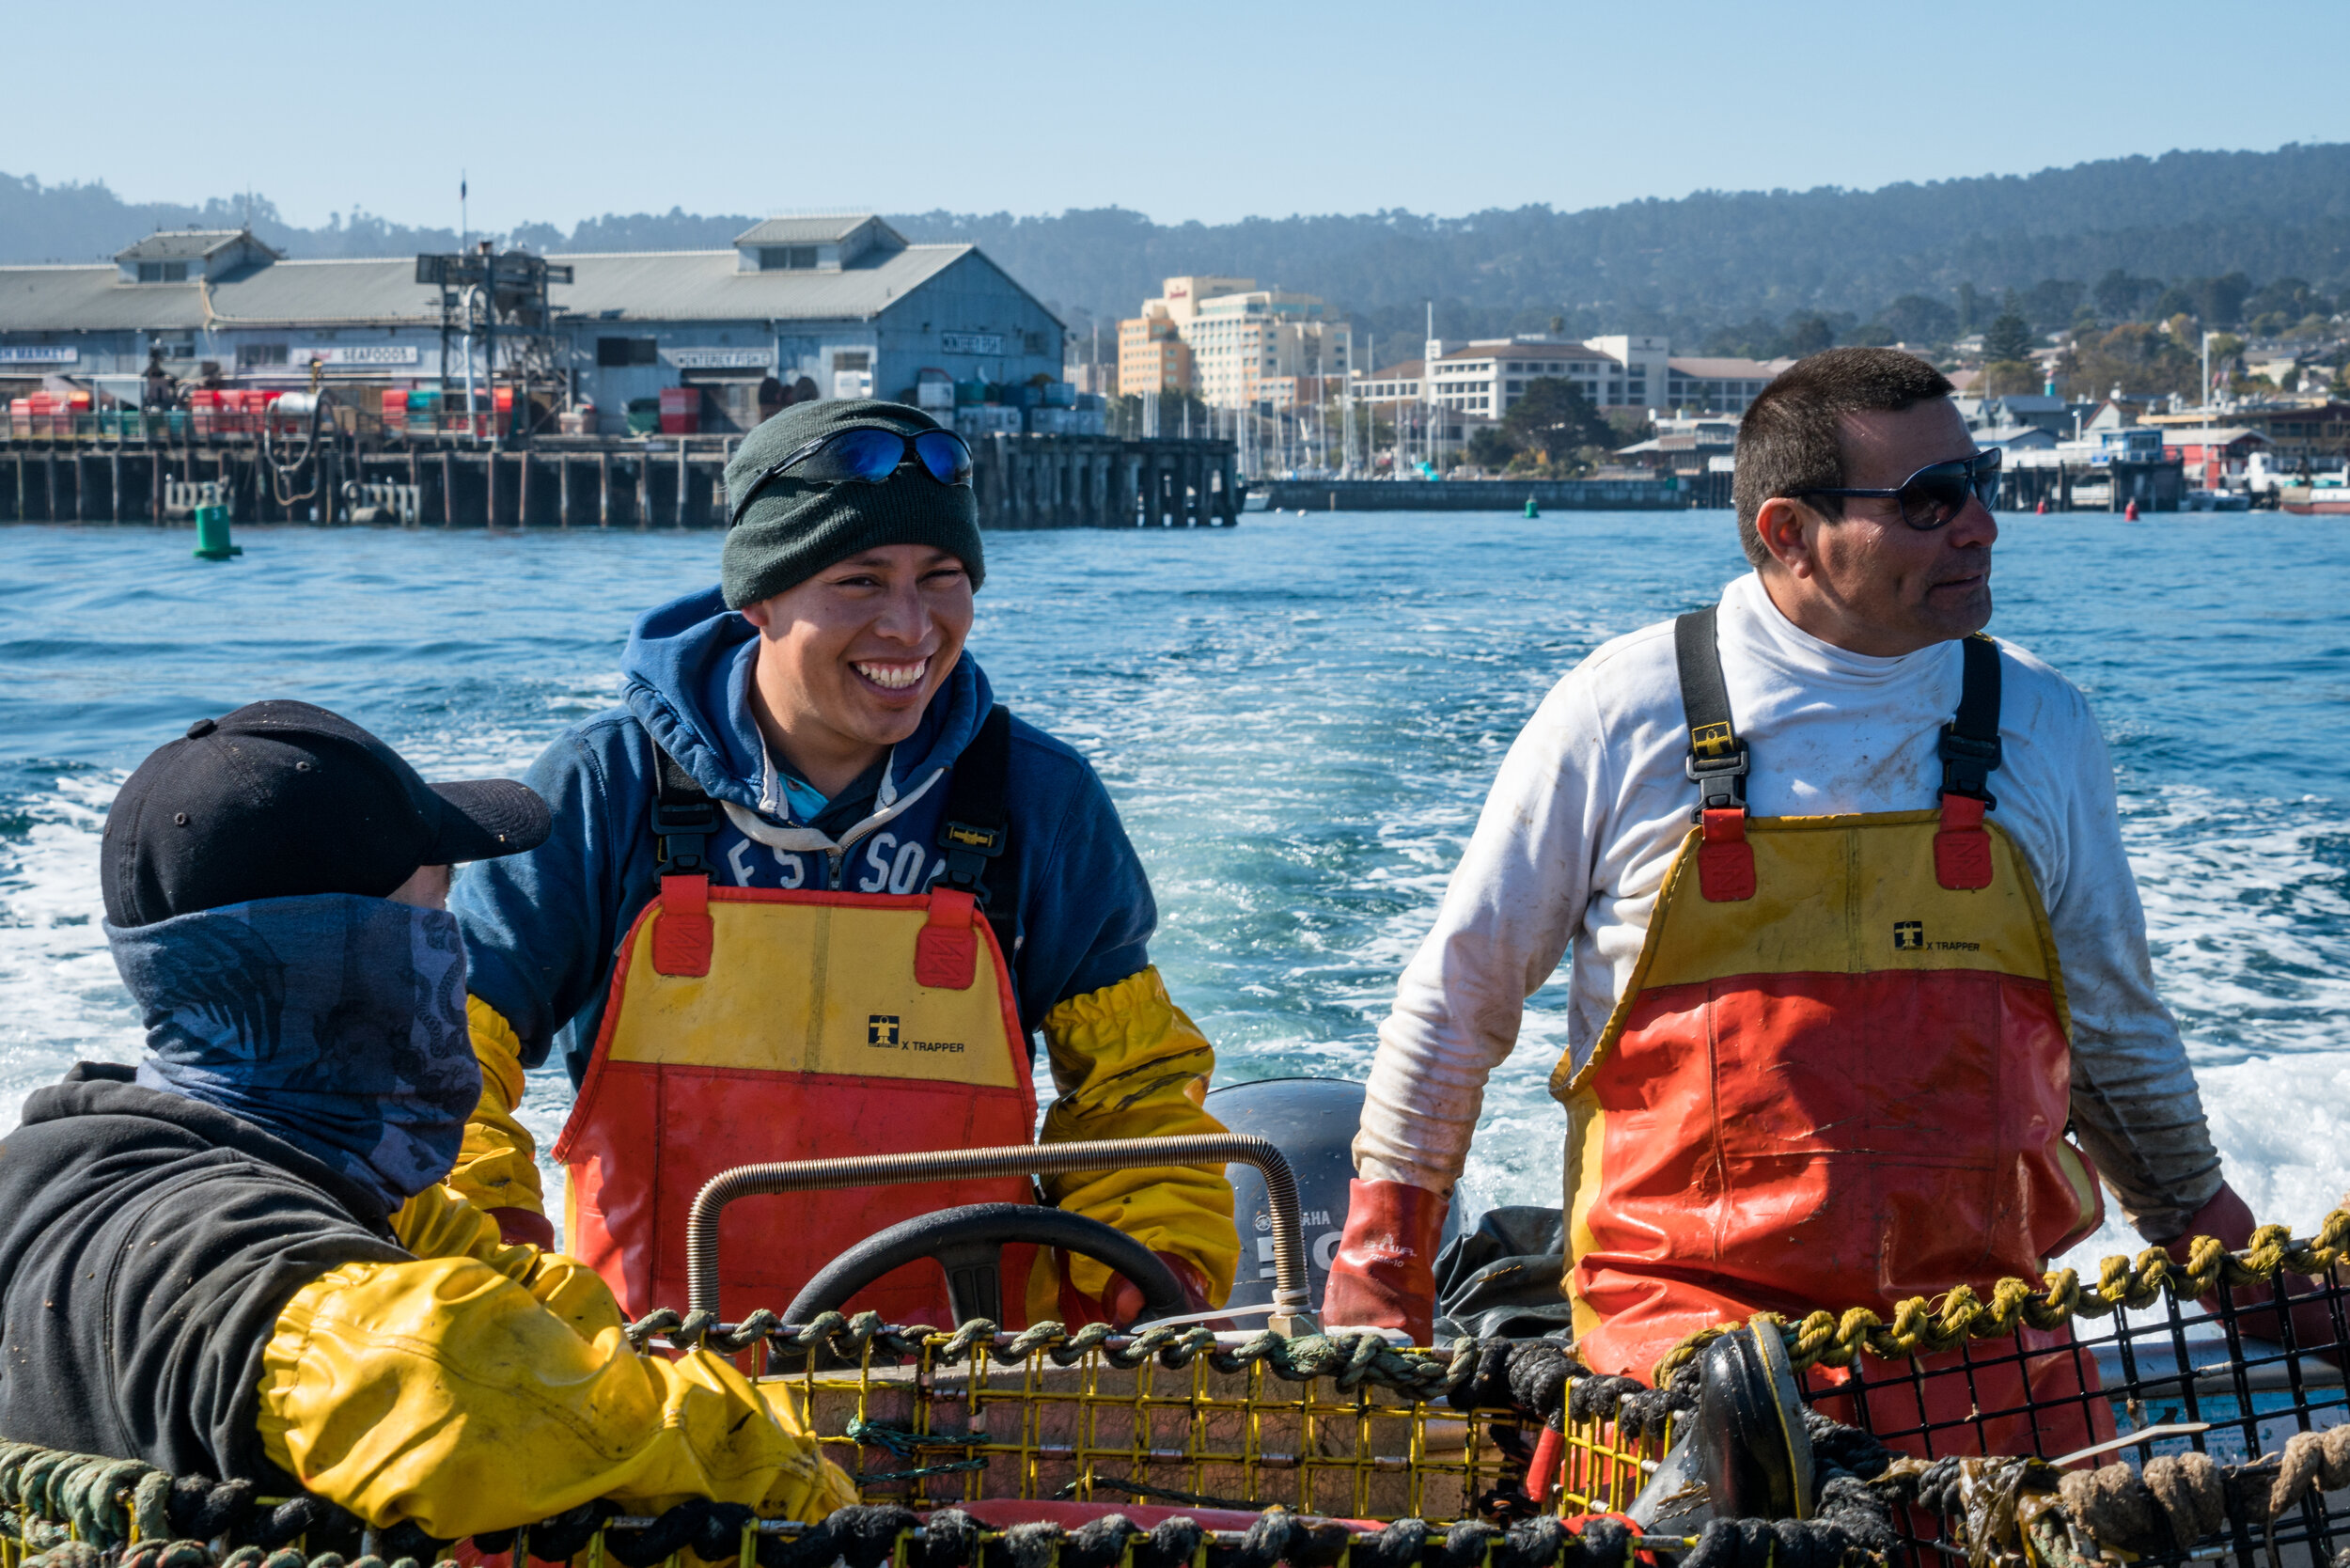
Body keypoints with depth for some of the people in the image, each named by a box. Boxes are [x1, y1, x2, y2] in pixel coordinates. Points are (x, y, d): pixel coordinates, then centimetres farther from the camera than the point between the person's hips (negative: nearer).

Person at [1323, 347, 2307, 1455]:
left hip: (1979, 1310, 3)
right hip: (1685, 1301, -3)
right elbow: (1461, 991, 10)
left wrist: (2203, 1223, 21)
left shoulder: (2042, 724, 9)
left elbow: (2113, 1029, 23)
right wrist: (1379, 1257, 10)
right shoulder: (1620, 714, 0)